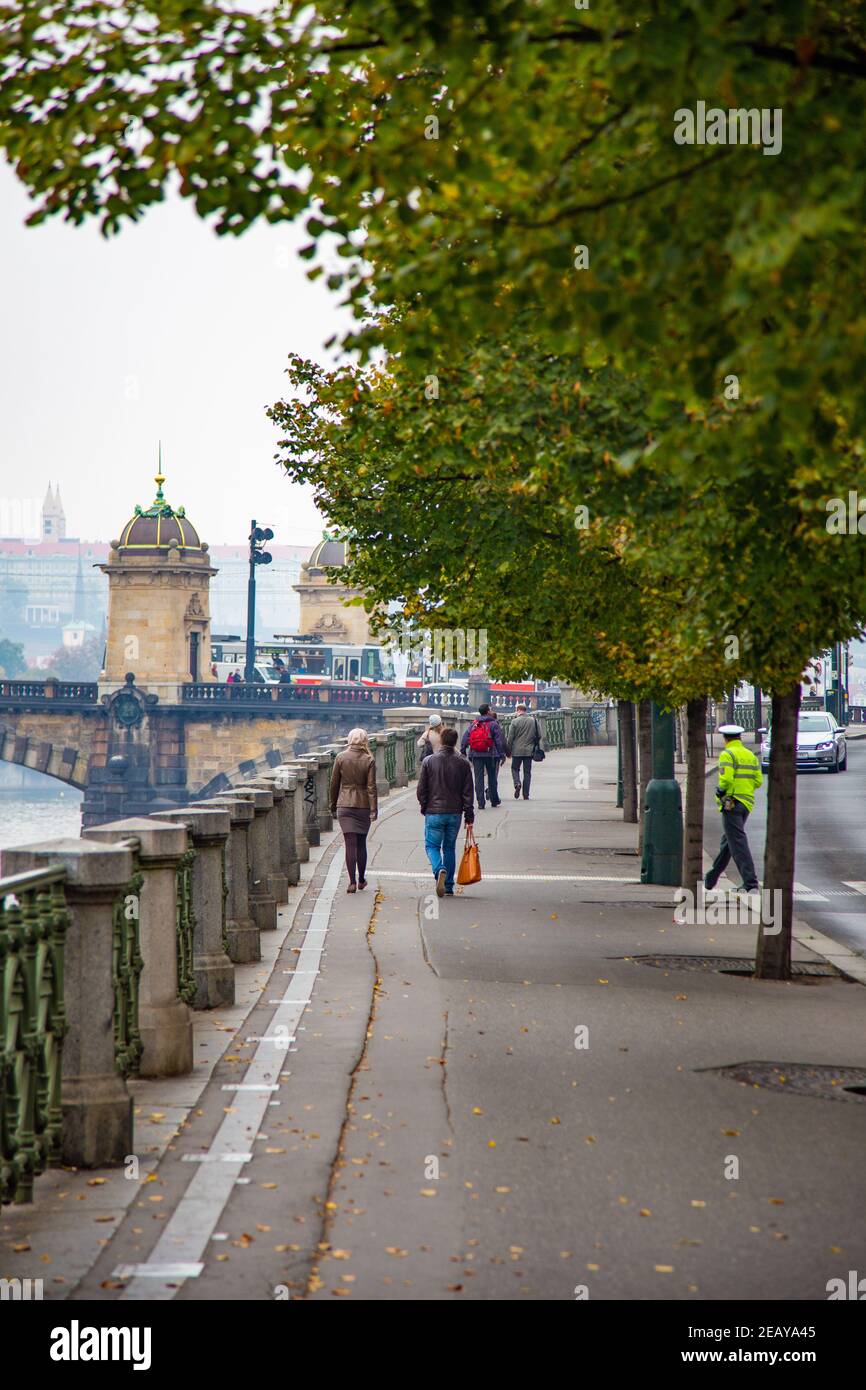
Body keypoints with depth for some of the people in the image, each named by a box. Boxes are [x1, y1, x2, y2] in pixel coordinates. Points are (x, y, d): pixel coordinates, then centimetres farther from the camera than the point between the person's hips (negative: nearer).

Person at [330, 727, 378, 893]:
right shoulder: (369, 760, -5)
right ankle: (361, 880, 23)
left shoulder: (341, 758, -3)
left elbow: (334, 784, 2)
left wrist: (333, 804, 13)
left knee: (350, 844, -1)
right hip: (363, 805, 0)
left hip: (345, 805, 0)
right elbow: (371, 786, -8)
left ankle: (352, 882, -8)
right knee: (361, 843, 14)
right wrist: (374, 809, -7)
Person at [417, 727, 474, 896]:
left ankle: (440, 870, -23)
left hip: (434, 812, -2)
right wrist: (469, 815, 4)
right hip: (455, 813, 2)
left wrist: (424, 806, 15)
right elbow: (468, 792, -1)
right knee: (449, 847, 14)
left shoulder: (429, 761, -5)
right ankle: (449, 887, 14)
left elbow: (421, 790, -2)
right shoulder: (463, 763, -2)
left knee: (432, 845, 7)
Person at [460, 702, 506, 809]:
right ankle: (494, 801, 20)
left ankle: (480, 803, -2)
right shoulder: (493, 724, -3)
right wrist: (502, 754, -2)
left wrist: (463, 752, 10)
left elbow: (465, 739, 4)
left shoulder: (473, 724, 7)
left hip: (476, 755, 2)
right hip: (490, 755, -2)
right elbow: (499, 740, -6)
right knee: (492, 777, 11)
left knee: (478, 778, 3)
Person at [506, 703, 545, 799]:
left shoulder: (515, 721, -7)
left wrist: (509, 751, 6)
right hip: (529, 751, 3)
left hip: (517, 751, -3)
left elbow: (510, 738, -5)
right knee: (527, 772, 8)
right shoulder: (534, 721, 3)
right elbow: (540, 736, 5)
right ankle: (526, 794, 6)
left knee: (515, 768, 15)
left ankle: (517, 783, -13)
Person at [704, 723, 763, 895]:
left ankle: (751, 884, -17)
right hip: (747, 802, 8)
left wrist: (720, 790, -3)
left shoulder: (727, 754, -9)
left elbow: (726, 779, -21)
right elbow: (758, 780, 9)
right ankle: (711, 879, 30)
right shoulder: (750, 755, 13)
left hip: (731, 803, -8)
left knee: (738, 844, -10)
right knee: (727, 842, 18)